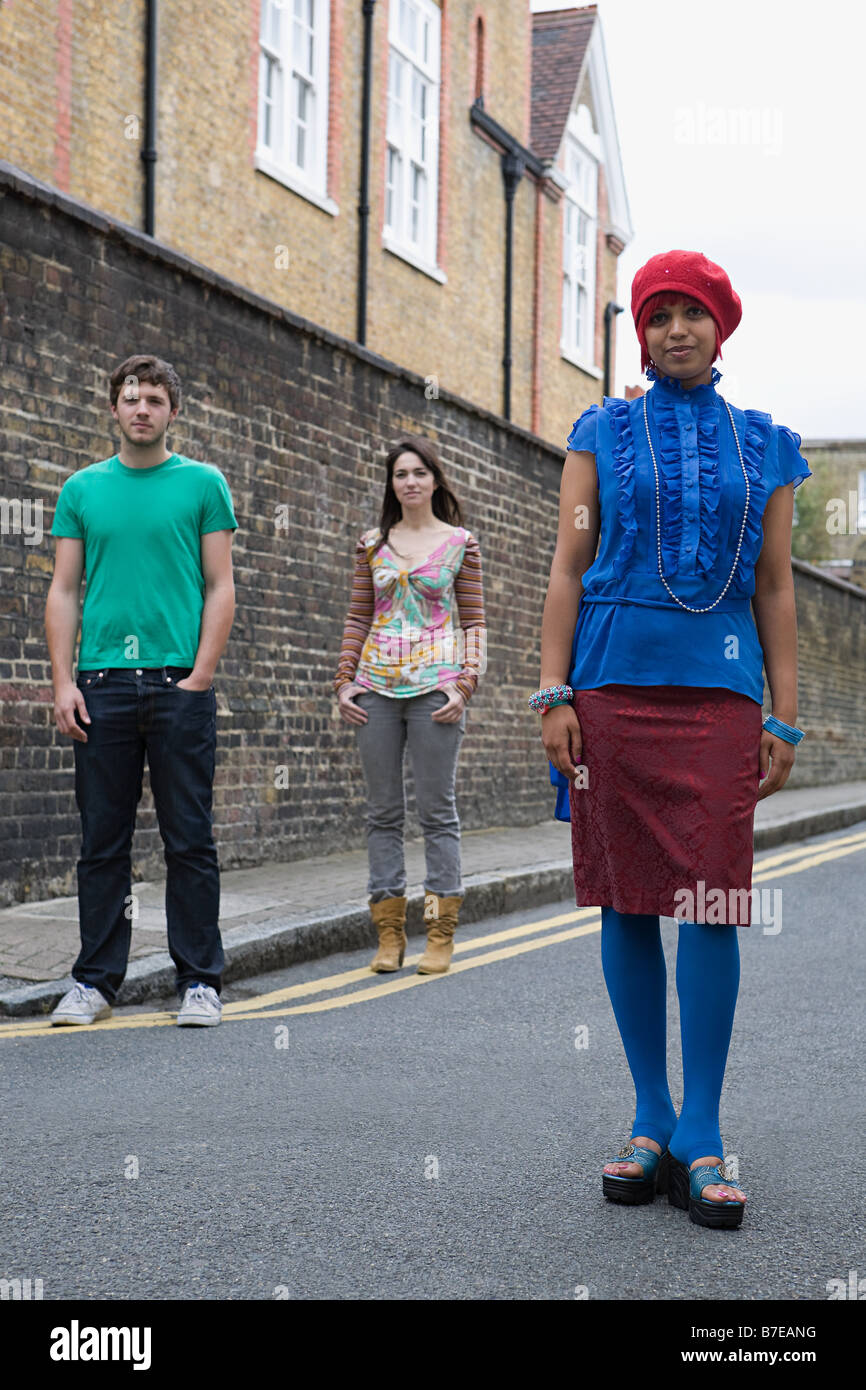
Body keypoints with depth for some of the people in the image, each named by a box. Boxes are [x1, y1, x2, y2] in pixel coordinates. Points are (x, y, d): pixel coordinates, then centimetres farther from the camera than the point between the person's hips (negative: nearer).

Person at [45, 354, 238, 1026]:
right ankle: (96, 980, 16)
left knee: (190, 840, 1)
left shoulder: (203, 484, 6)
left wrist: (200, 675, -8)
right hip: (102, 685, 2)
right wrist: (63, 680, -1)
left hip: (180, 684, -2)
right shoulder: (83, 488, 11)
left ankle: (199, 981, 10)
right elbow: (64, 591, 10)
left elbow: (221, 587, 3)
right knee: (103, 840, 6)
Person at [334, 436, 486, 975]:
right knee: (383, 811, 4)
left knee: (438, 809, -2)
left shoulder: (461, 543, 6)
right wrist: (345, 680, 4)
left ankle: (441, 935, 3)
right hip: (377, 688, 3)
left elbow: (474, 622, 4)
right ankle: (389, 934, 9)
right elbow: (358, 619, 14)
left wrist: (464, 686, -7)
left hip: (434, 687, -3)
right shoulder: (373, 544, 12)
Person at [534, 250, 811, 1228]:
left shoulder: (765, 447, 13)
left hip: (719, 693, 0)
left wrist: (785, 717, 5)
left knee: (711, 904, -7)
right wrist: (554, 692, -3)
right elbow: (567, 569, 7)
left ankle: (701, 1138, 1)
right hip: (613, 688, 0)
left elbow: (776, 590, 12)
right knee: (628, 903, 2)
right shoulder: (603, 433, 11)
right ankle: (651, 1122, 13)